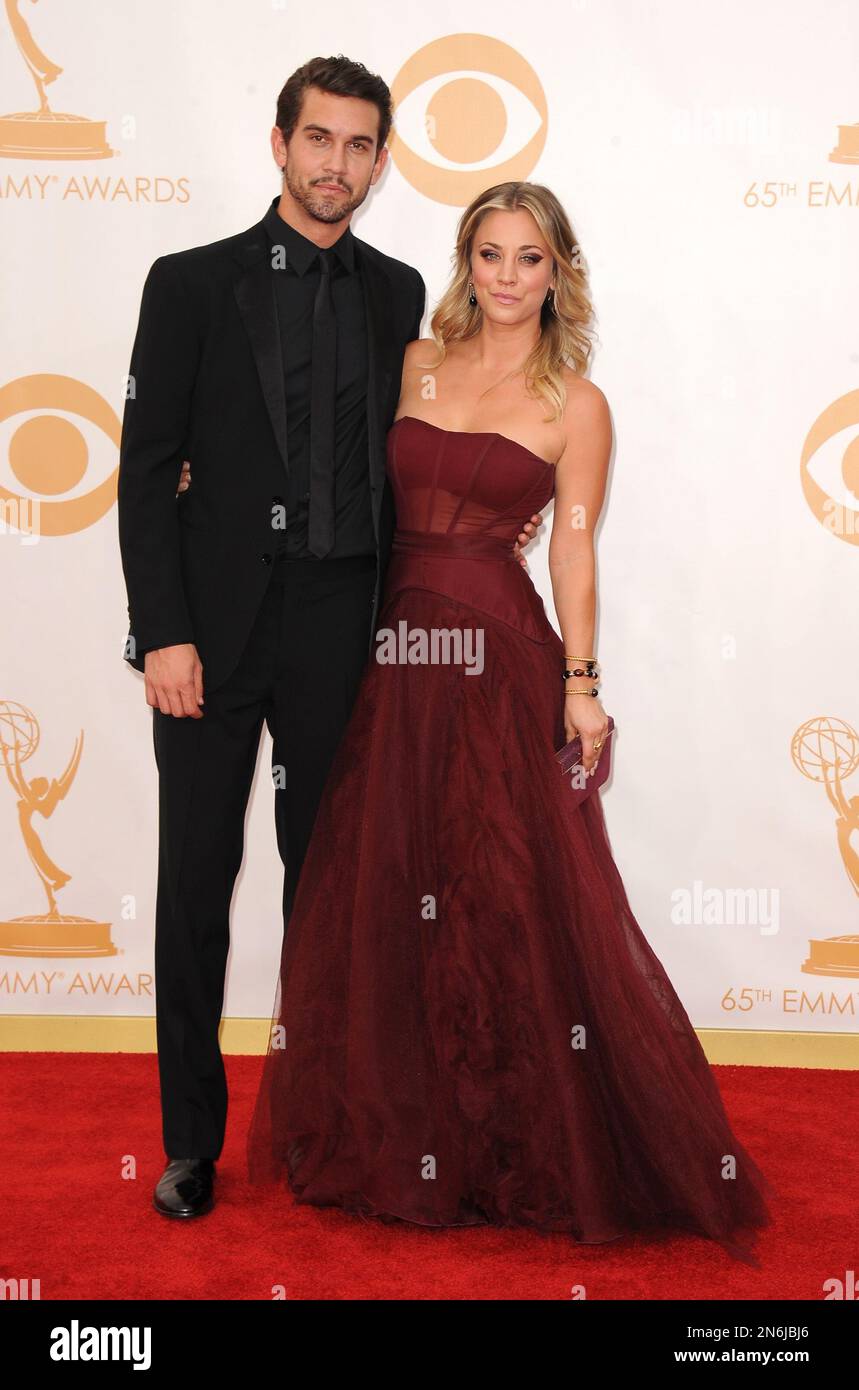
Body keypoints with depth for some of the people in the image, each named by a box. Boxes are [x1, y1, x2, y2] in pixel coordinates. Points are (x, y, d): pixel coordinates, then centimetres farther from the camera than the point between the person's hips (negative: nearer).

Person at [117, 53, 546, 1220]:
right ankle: (192, 1140, 17)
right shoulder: (193, 283, 1)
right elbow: (148, 467, -4)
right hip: (216, 622, -2)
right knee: (196, 885, 3)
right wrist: (163, 633, -11)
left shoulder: (399, 294, 10)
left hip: (339, 629, 3)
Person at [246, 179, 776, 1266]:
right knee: (379, 892, 8)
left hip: (501, 657, -4)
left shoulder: (576, 405, 1)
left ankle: (536, 1149, 16)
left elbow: (572, 548, -2)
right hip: (397, 654, 4)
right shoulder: (415, 363, 11)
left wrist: (579, 682, -10)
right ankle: (399, 1136, 26)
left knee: (515, 899, -2)